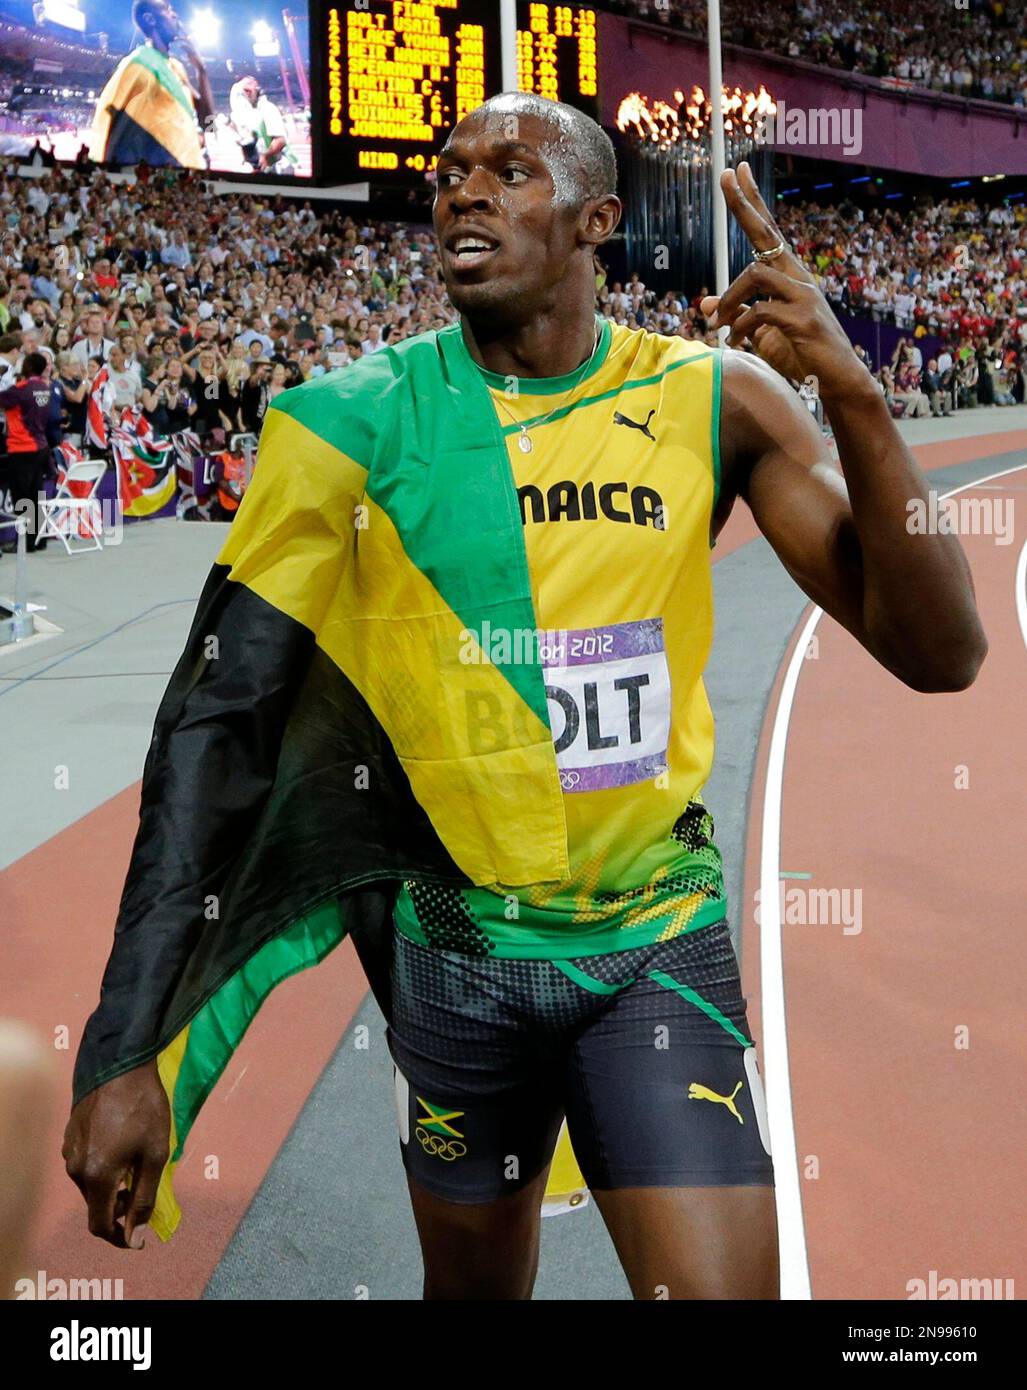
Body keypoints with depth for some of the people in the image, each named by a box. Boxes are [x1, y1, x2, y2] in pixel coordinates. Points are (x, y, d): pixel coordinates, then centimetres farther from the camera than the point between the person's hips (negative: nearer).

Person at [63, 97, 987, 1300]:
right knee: (474, 1286, 19)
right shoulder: (356, 422, -10)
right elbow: (215, 721, -11)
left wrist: (851, 393, -24)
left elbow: (939, 657, -9)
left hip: (661, 937, 1)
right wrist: (125, 1053, -16)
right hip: (459, 941, 0)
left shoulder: (712, 401, -5)